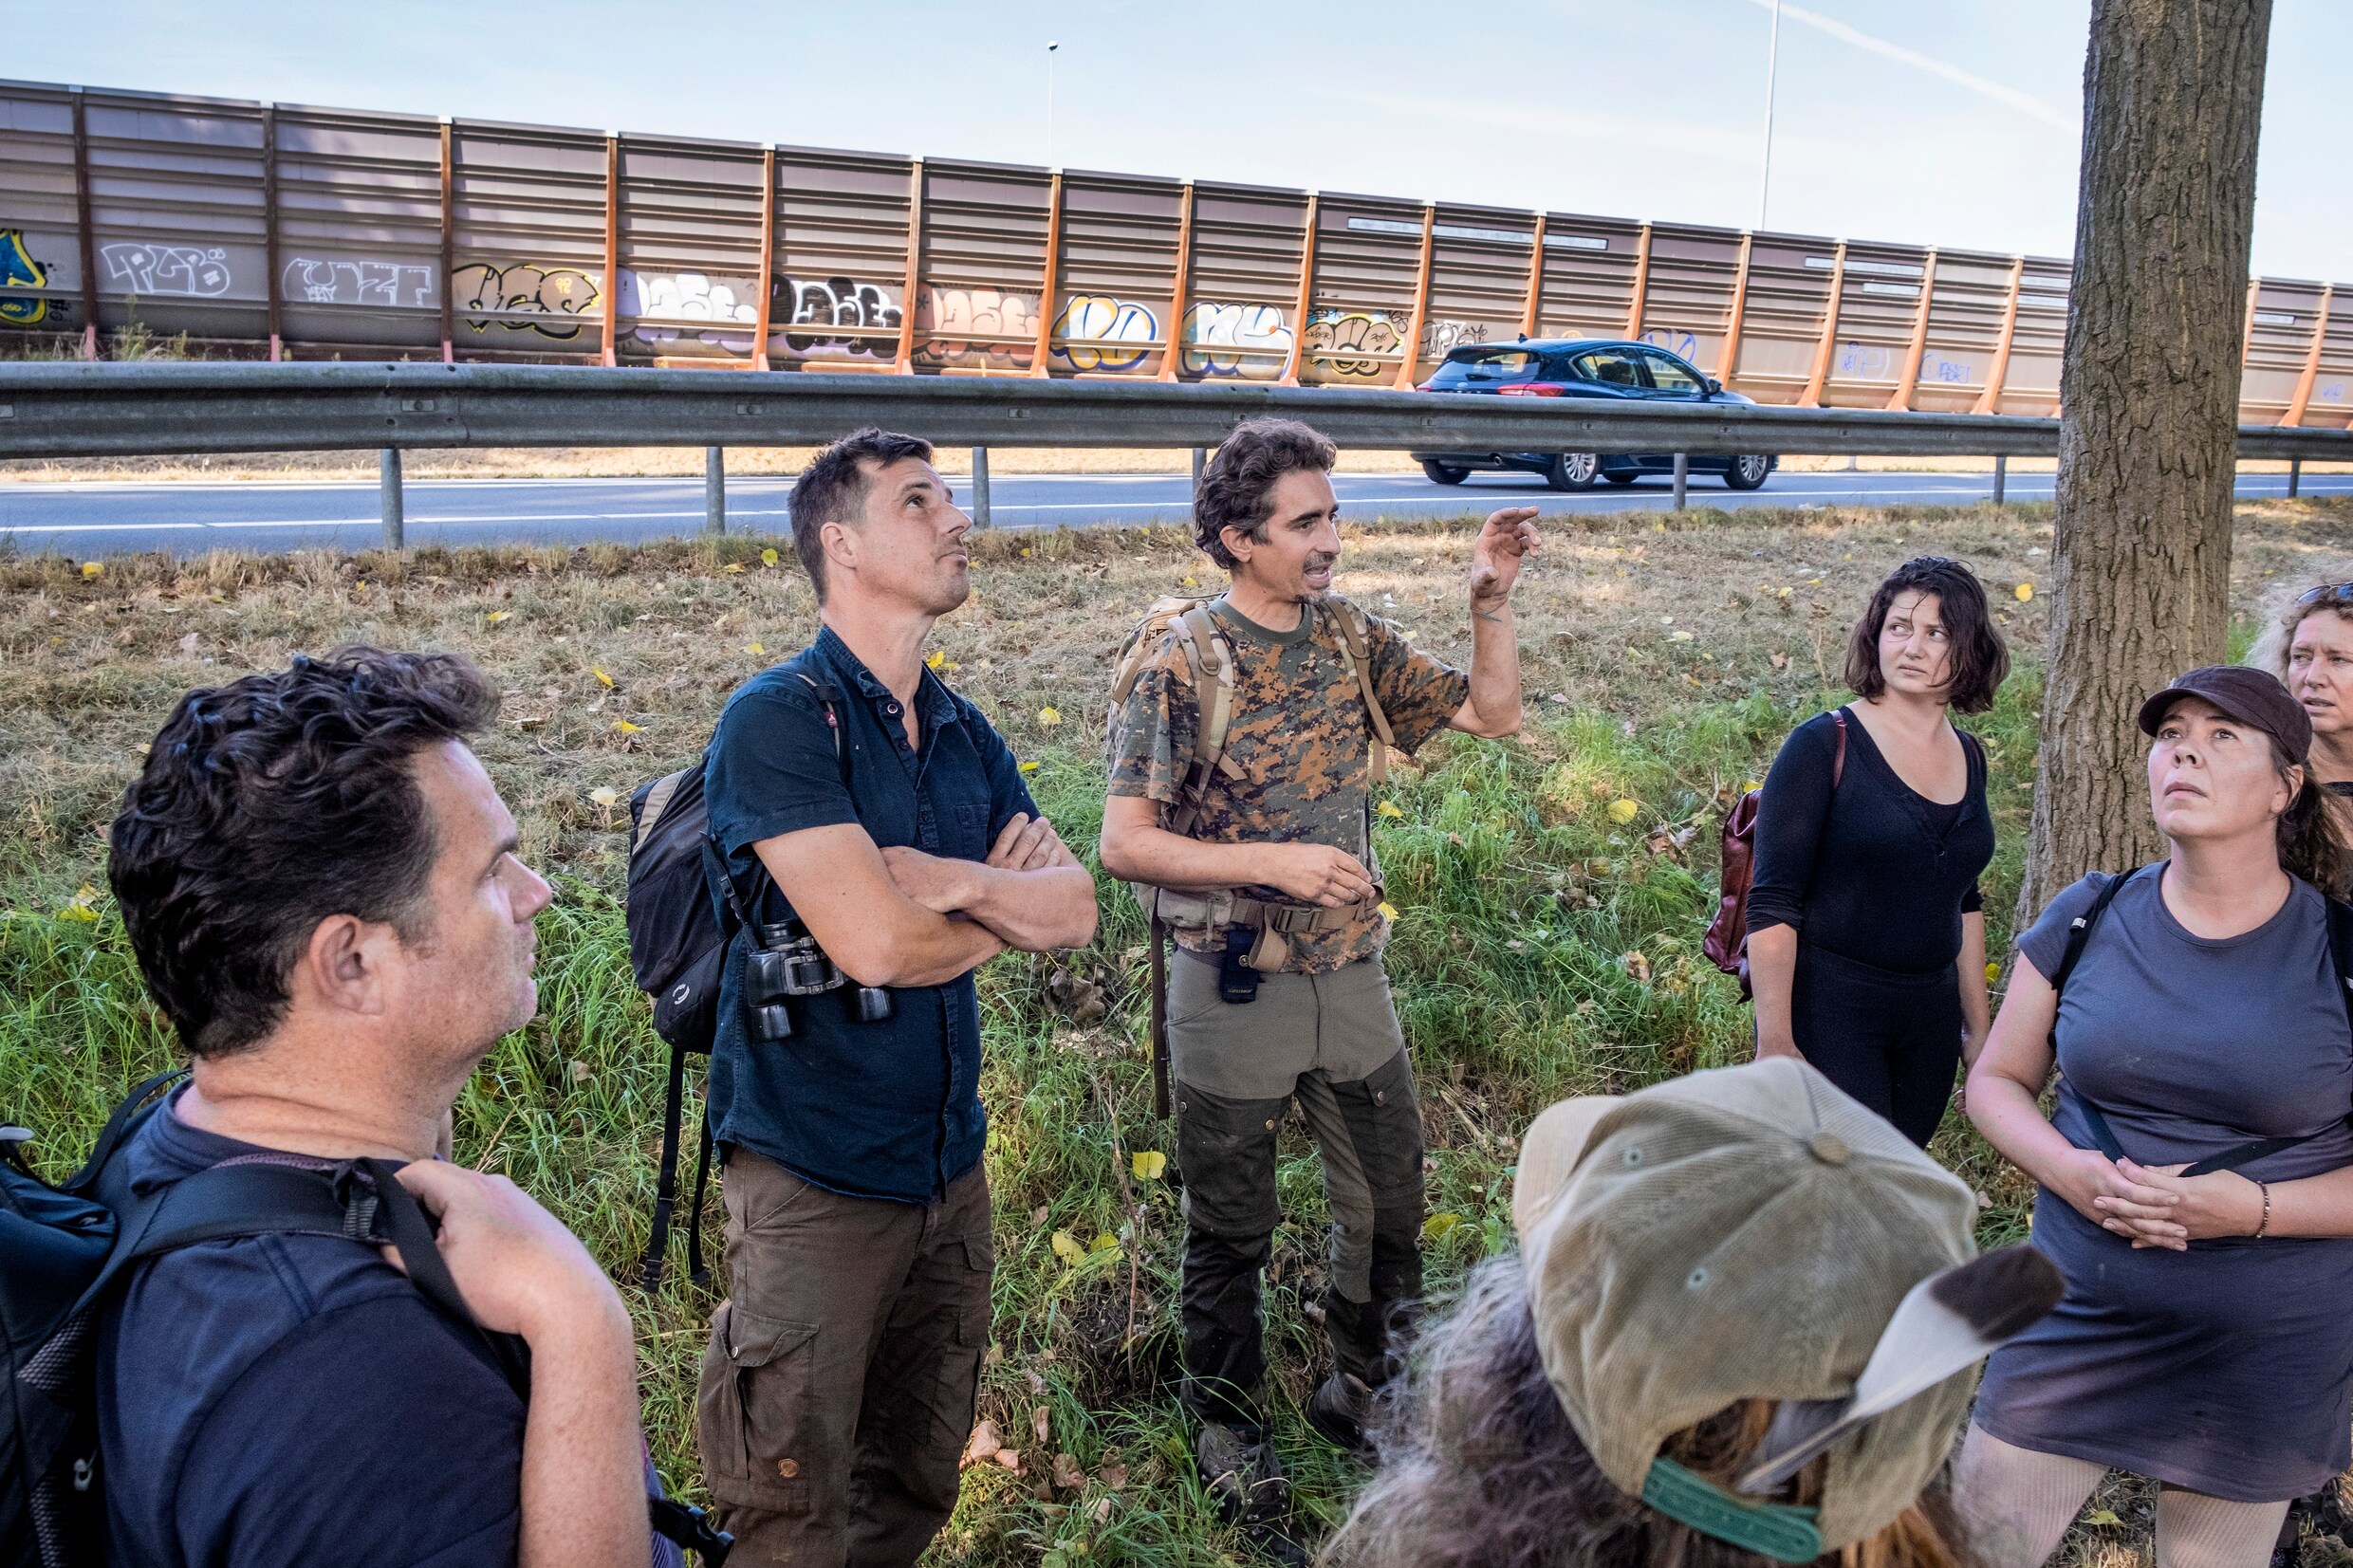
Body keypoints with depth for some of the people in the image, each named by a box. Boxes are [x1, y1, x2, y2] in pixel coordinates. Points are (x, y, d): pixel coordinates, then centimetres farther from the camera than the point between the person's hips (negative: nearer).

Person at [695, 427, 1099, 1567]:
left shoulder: (965, 735, 8)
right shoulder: (778, 719, -16)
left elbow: (1076, 909, 2)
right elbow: (874, 942, -24)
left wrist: (956, 882, -17)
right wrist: (1005, 910, -4)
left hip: (948, 1162, 7)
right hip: (816, 1176, -7)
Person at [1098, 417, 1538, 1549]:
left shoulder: (1353, 639, 1)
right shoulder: (1181, 667, -15)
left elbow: (1493, 712, 7)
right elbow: (1124, 842, -17)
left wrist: (1491, 602, -6)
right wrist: (1271, 863, -24)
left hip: (1352, 977, 5)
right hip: (1236, 986, -5)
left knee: (1388, 1203, 17)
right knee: (1231, 1231, 11)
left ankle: (1359, 1390, 41)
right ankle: (1227, 1425, 33)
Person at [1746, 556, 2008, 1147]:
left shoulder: (1967, 758, 9)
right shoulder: (1824, 745, -11)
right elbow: (1772, 903, -14)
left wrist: (1978, 1024, 19)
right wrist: (1774, 1041, -18)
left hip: (1928, 1018, 7)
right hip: (1827, 1010, -6)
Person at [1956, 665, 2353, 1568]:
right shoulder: (2089, 921, -2)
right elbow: (1997, 1082, 5)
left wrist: (2256, 1207, -21)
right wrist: (2067, 1171, -14)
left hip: (2264, 1351, -1)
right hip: (2080, 1318, 2)